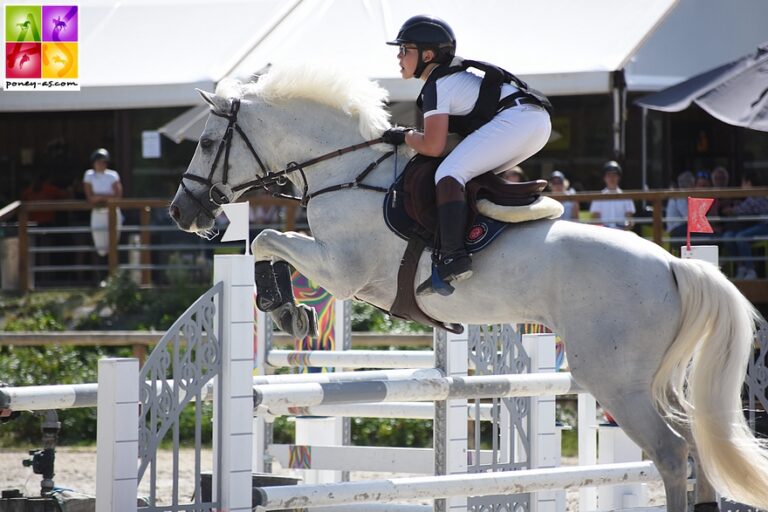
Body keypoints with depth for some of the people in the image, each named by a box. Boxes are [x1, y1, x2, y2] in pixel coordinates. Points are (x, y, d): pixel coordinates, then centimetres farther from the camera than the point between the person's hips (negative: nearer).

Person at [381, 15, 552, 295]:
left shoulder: (436, 85, -4)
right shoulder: (455, 75, 26)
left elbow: (433, 147, -11)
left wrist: (405, 136, 7)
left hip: (516, 119, -11)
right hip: (539, 122, 11)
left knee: (448, 173, -17)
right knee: (467, 172, 24)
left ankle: (453, 257, -30)